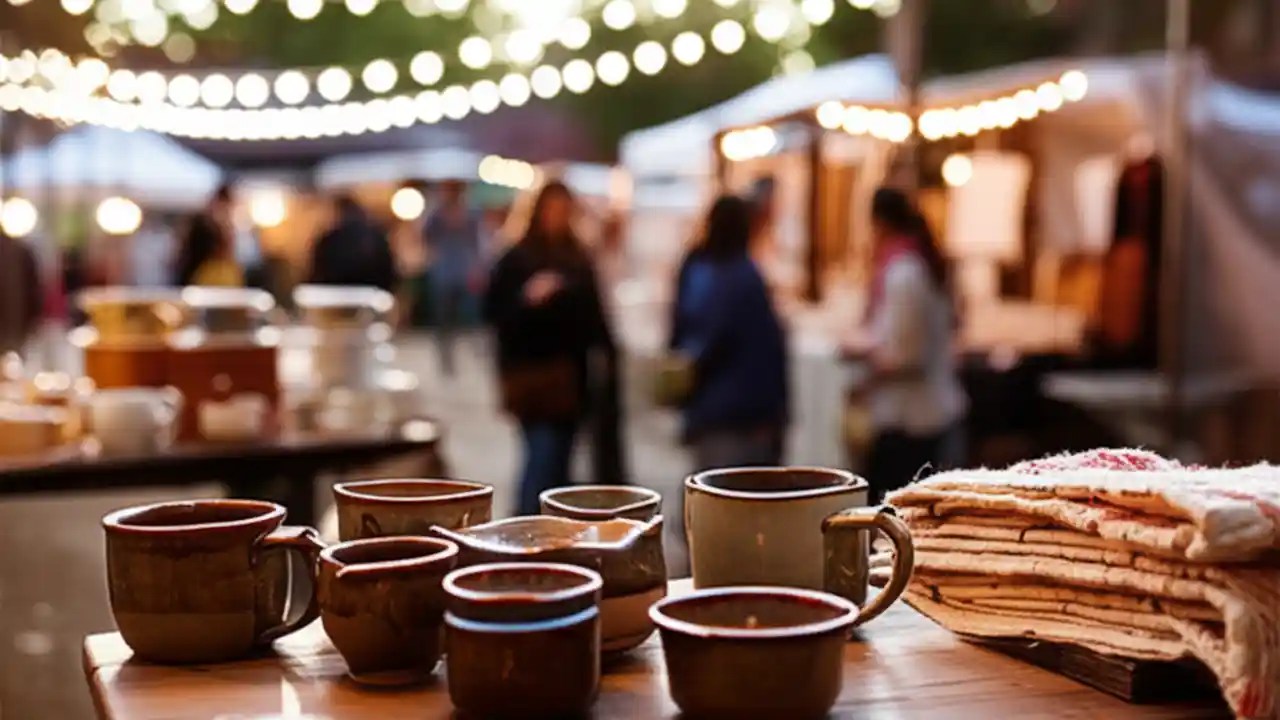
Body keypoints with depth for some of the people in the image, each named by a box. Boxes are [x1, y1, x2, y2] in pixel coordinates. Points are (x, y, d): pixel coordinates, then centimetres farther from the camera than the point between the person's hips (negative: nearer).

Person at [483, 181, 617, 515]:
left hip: (570, 373, 5)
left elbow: (593, 313, 17)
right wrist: (527, 298, -22)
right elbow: (493, 312, -7)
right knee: (544, 452, -12)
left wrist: (608, 350, 8)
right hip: (532, 372, -5)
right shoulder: (516, 260, -3)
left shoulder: (577, 259, 13)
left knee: (560, 453, 8)